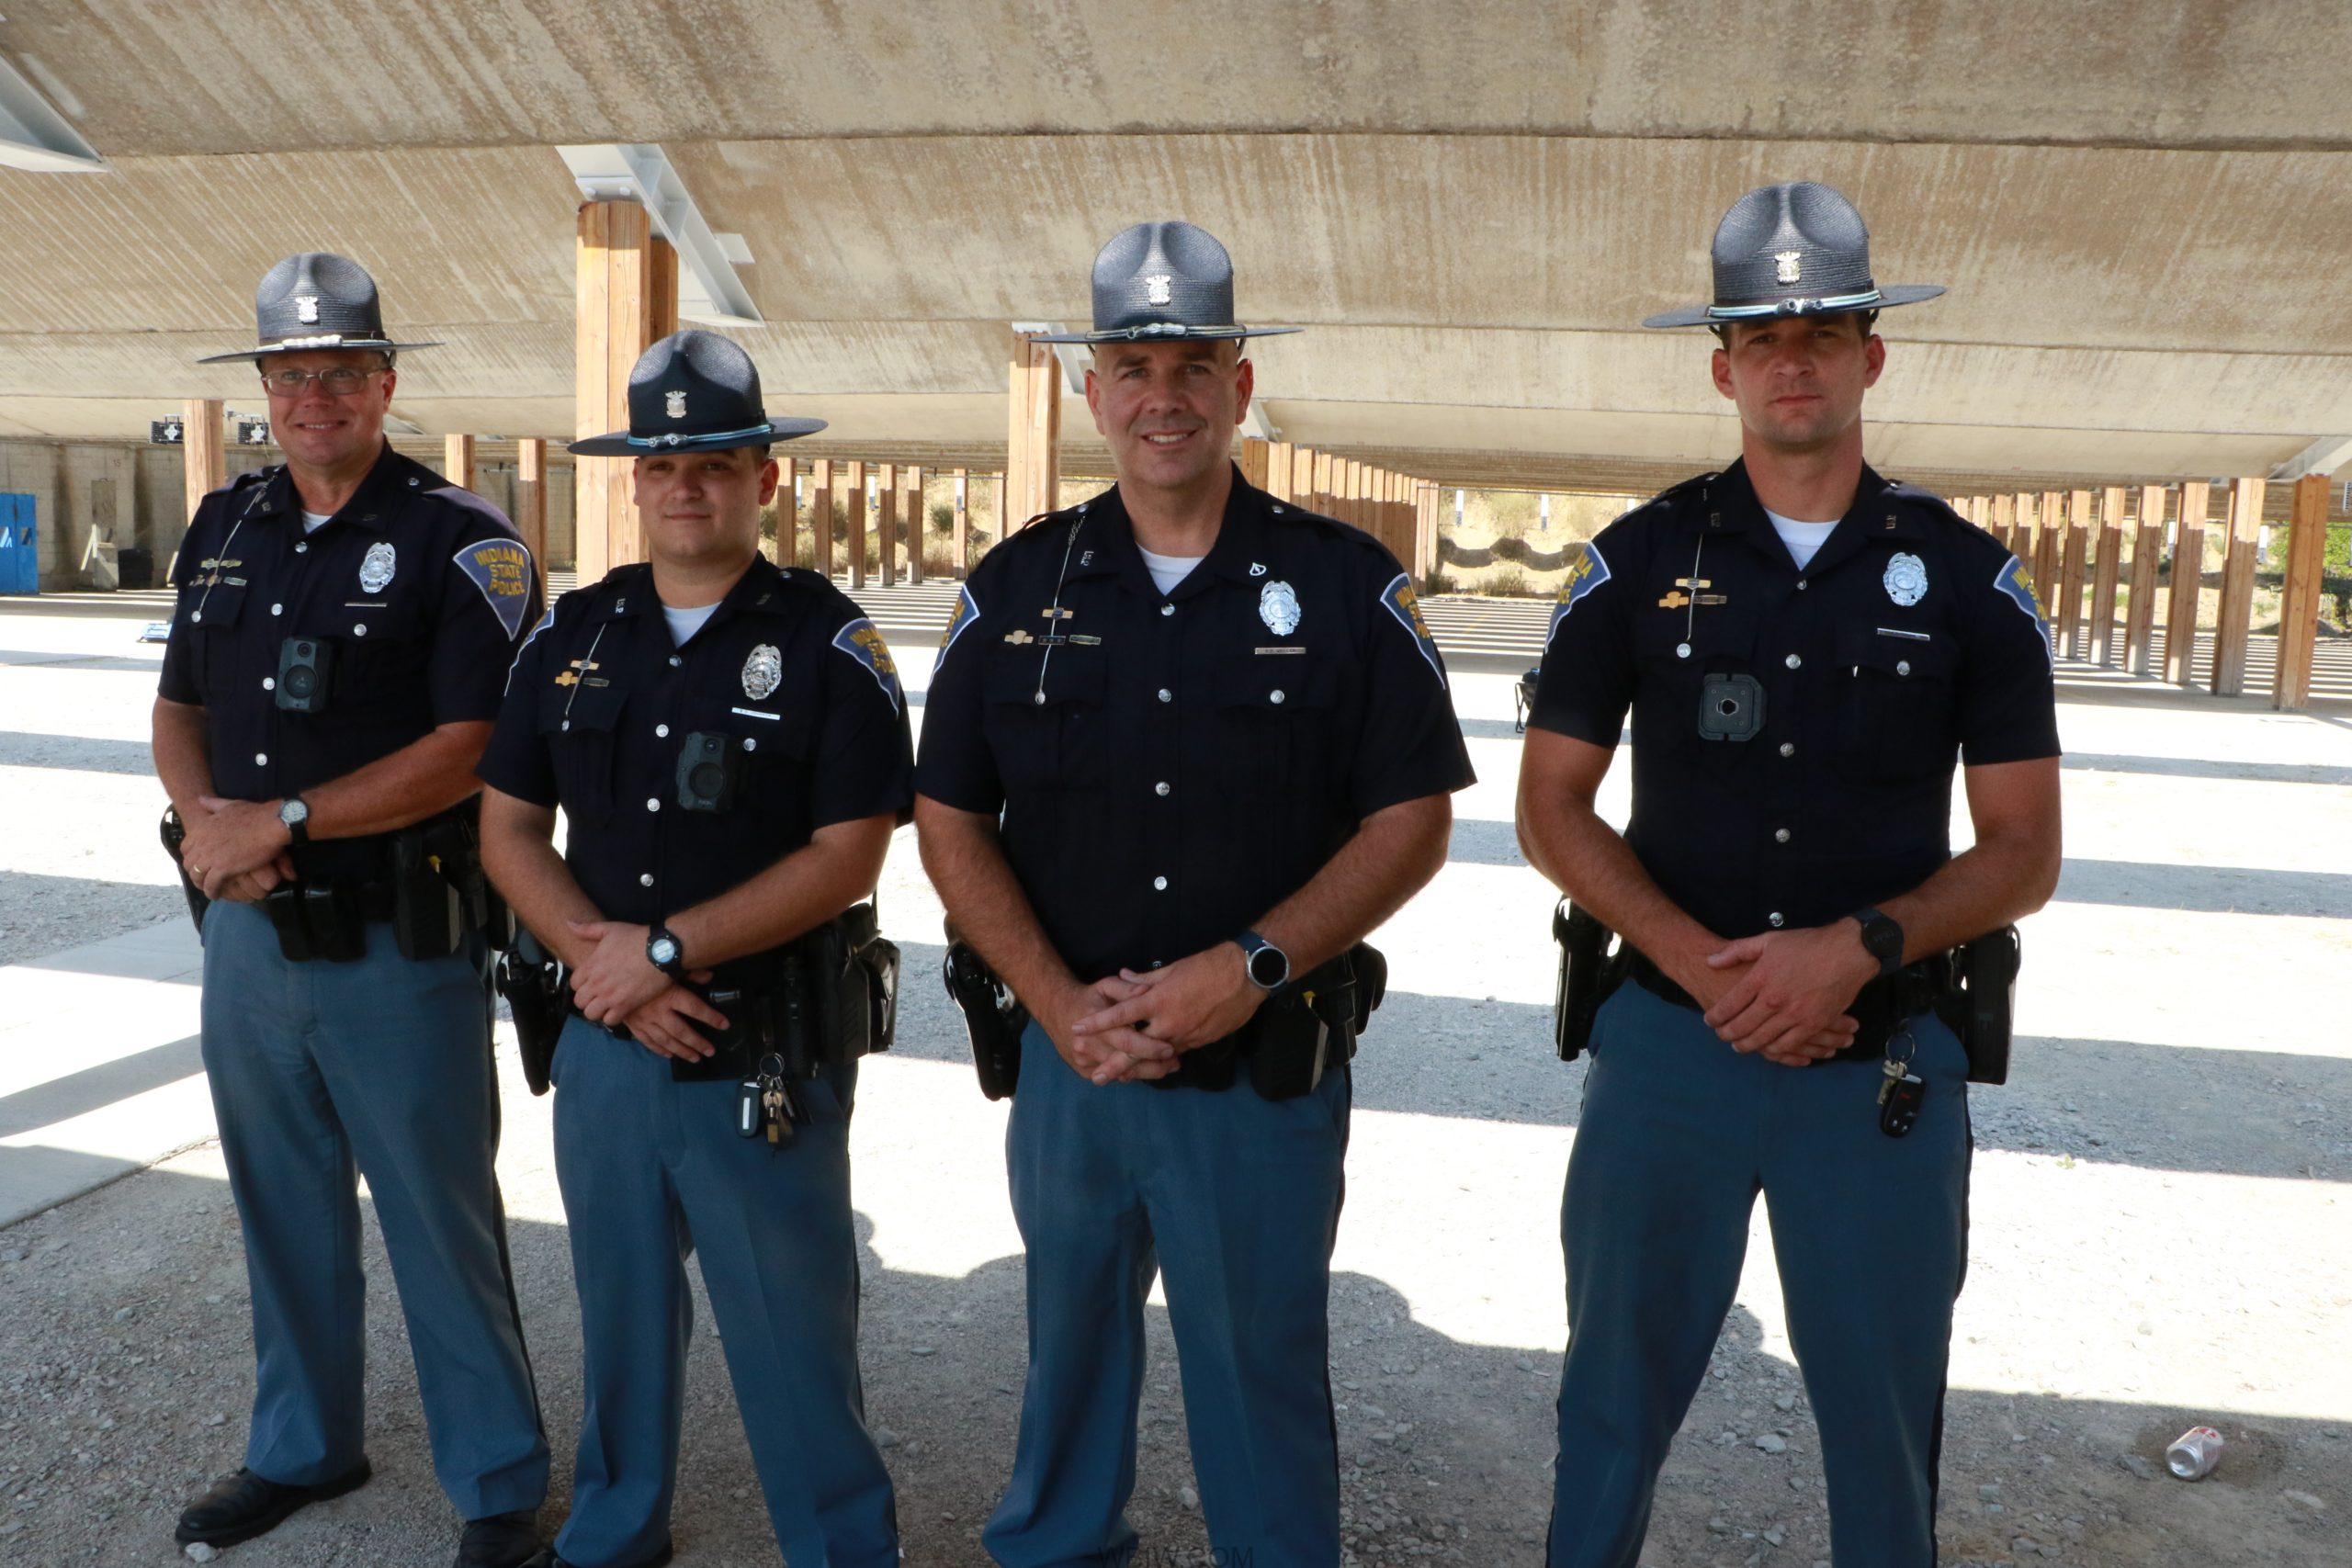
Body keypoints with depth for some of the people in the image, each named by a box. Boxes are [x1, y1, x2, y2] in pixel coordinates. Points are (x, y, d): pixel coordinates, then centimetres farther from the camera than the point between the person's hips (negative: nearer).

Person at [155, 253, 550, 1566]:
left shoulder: (463, 542, -10)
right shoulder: (225, 530, 11)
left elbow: (470, 748, -17)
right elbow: (177, 708, 15)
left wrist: (282, 821, -18)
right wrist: (206, 816, -6)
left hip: (399, 947, -6)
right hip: (248, 929, 6)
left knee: (442, 1221, 3)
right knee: (284, 1209, 19)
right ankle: (302, 1447, 40)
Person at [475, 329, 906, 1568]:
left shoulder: (828, 647, -8)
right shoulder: (573, 636, 6)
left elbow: (846, 859, -14)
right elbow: (508, 826, 6)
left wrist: (667, 949, -17)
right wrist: (596, 958, -10)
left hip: (766, 1056, -5)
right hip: (603, 1041, 5)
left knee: (791, 1330, 4)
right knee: (620, 1311, 21)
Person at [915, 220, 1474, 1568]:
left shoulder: (1345, 585, -4)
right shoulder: (1017, 589, 2)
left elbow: (1412, 822, -5)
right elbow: (950, 823, 4)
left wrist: (1249, 967, -17)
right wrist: (1061, 1002, -9)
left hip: (1270, 1073, -2)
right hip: (1068, 1060, 3)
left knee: (1264, 1375, 11)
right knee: (1069, 1349, 20)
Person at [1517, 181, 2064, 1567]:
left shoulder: (1967, 581, 1)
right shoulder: (1640, 564, 1)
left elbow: (2024, 852, 1)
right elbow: (1552, 808, 0)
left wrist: (1860, 948, -16)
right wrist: (1701, 964, -13)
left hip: (1888, 1065, 0)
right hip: (1669, 1039, 0)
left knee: (1886, 1414, 13)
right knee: (1618, 1396, 12)